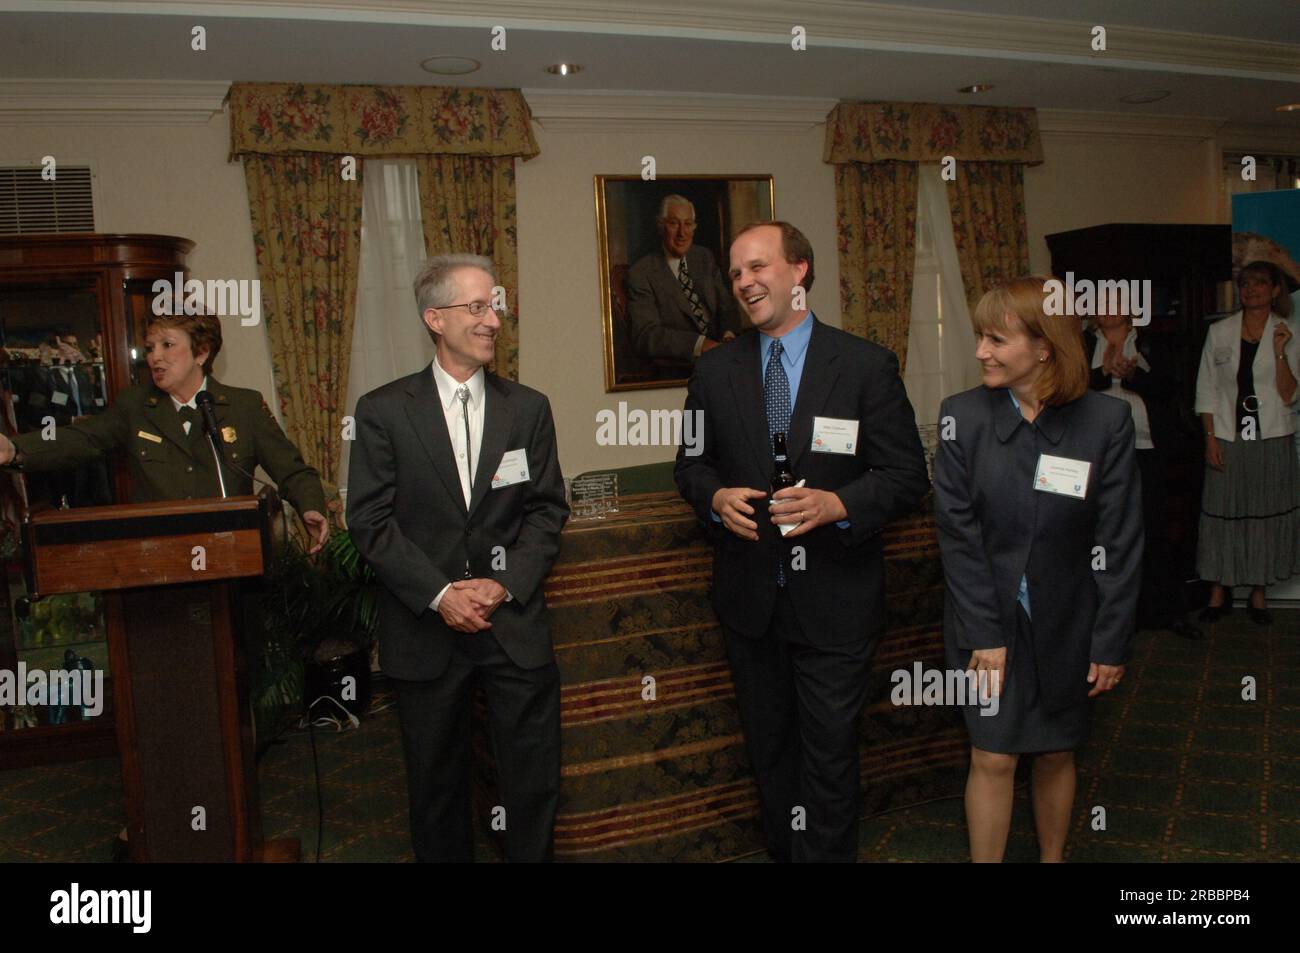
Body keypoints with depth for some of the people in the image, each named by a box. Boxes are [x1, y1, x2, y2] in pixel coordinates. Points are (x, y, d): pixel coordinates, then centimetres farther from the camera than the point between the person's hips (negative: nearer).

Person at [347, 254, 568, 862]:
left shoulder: (528, 408, 5)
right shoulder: (384, 411, -2)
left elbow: (547, 510, 4)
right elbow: (370, 520, -5)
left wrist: (505, 584, -9)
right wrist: (439, 594, -14)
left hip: (514, 621, 1)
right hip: (424, 626, -1)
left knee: (534, 777, 7)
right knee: (437, 780, 13)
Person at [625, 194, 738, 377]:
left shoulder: (705, 257, 14)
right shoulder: (640, 274, -5)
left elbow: (726, 306, 14)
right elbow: (645, 335, -15)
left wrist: (728, 335, -10)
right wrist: (699, 344, -27)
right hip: (676, 372, -5)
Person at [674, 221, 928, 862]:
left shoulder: (867, 366, -7)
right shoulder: (715, 370, 3)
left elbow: (907, 475, -6)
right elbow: (691, 464, 10)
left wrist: (836, 504, -24)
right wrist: (716, 497, -13)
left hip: (834, 599, -3)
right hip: (748, 595, 4)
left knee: (830, 755, 5)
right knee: (769, 744, 20)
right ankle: (782, 850, 41)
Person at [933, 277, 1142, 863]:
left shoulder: (1106, 421, -8)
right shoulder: (962, 415, -8)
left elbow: (1119, 542, -5)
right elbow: (958, 532, -8)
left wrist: (1112, 642, -4)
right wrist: (984, 632, -11)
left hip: (1065, 624, 1)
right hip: (988, 620, -1)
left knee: (1057, 753, 15)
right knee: (993, 758, 3)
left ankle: (1053, 856, 37)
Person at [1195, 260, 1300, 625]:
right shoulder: (1219, 333, 4)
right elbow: (1206, 389, 3)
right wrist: (1211, 438, -5)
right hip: (1228, 439, 0)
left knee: (1267, 513, 5)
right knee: (1222, 512, 2)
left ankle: (1259, 593, 17)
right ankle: (1219, 592, 12)